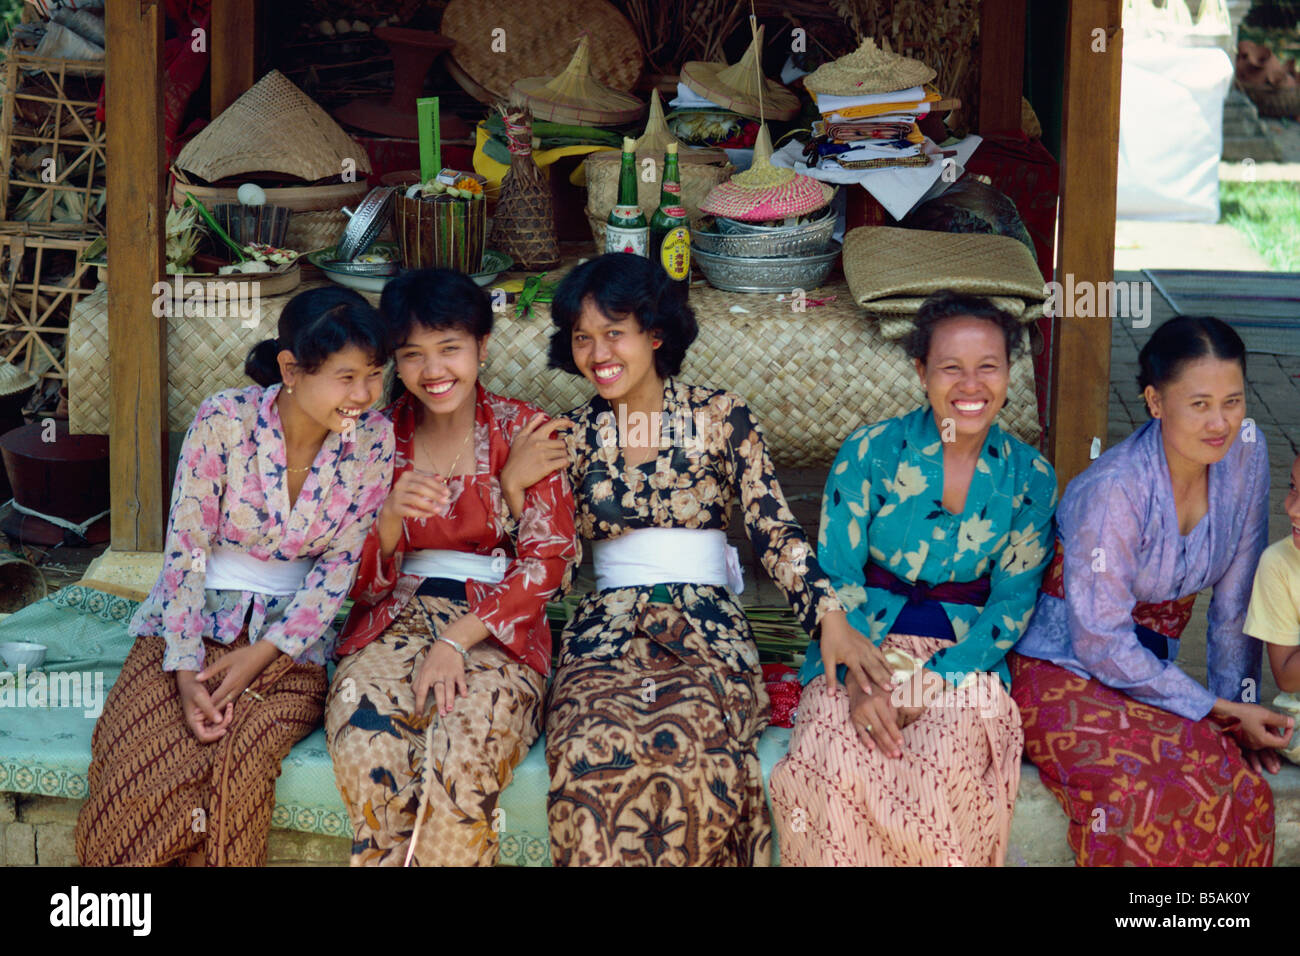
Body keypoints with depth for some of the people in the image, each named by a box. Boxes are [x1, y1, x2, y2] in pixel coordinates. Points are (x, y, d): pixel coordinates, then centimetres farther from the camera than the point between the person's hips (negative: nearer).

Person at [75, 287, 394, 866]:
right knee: (135, 765, -25)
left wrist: (263, 655, -14)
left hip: (289, 637, 1)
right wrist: (186, 672, -19)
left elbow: (338, 567, -2)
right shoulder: (223, 420, -13)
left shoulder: (372, 439, -7)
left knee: (241, 763, -30)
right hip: (190, 626, 0)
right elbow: (186, 550, -10)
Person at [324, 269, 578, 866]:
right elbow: (363, 582, 7)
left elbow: (547, 561, -3)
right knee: (365, 732, -32)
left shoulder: (522, 430, 3)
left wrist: (456, 641, -15)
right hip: (395, 625, 2)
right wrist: (391, 518, -15)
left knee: (464, 744, -34)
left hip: (497, 633, -1)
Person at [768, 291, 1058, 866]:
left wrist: (935, 682, -15)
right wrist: (857, 680, -20)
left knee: (951, 772, -31)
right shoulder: (870, 452, -1)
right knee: (840, 765, -31)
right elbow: (836, 574, -3)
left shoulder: (1030, 479, 4)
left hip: (966, 660, 1)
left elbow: (1013, 600, 1)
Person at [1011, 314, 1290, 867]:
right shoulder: (1114, 491, -23)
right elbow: (1102, 644, -18)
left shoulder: (1245, 453, -5)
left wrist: (1240, 709, 3)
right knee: (1146, 797, -32)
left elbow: (1236, 603, 5)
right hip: (1067, 670, -5)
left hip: (1151, 664, 6)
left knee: (1238, 791, -23)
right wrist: (1218, 711, -15)